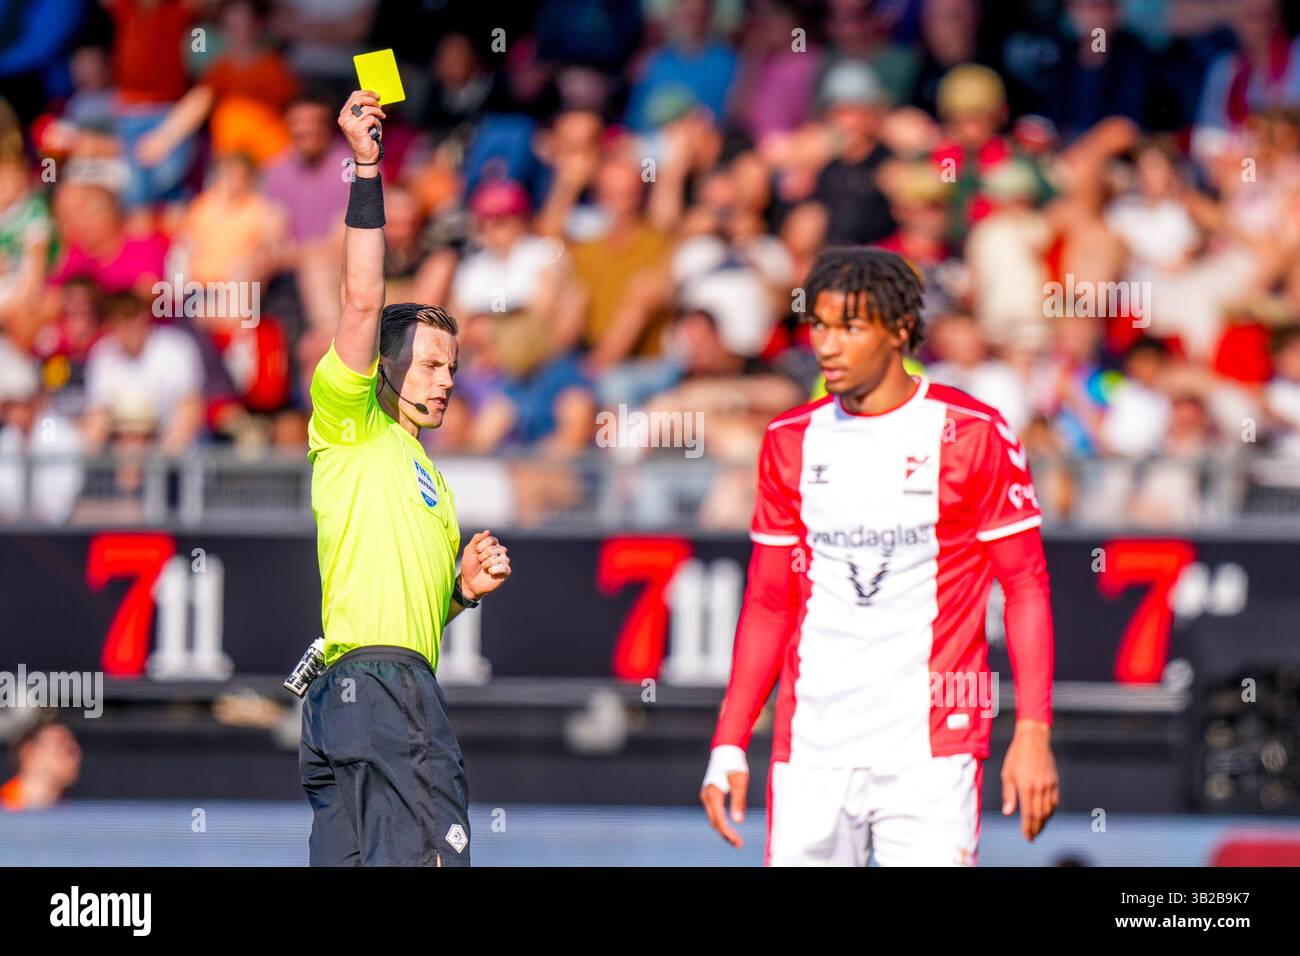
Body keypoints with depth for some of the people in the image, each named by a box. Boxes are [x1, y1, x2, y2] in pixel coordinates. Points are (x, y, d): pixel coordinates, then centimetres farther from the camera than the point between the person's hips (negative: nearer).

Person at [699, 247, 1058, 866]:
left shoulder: (971, 434, -2)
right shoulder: (790, 442, 10)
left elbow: (1026, 587, -1)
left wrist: (1033, 733, -9)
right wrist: (728, 745, 9)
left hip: (930, 750, -4)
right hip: (810, 749, 4)